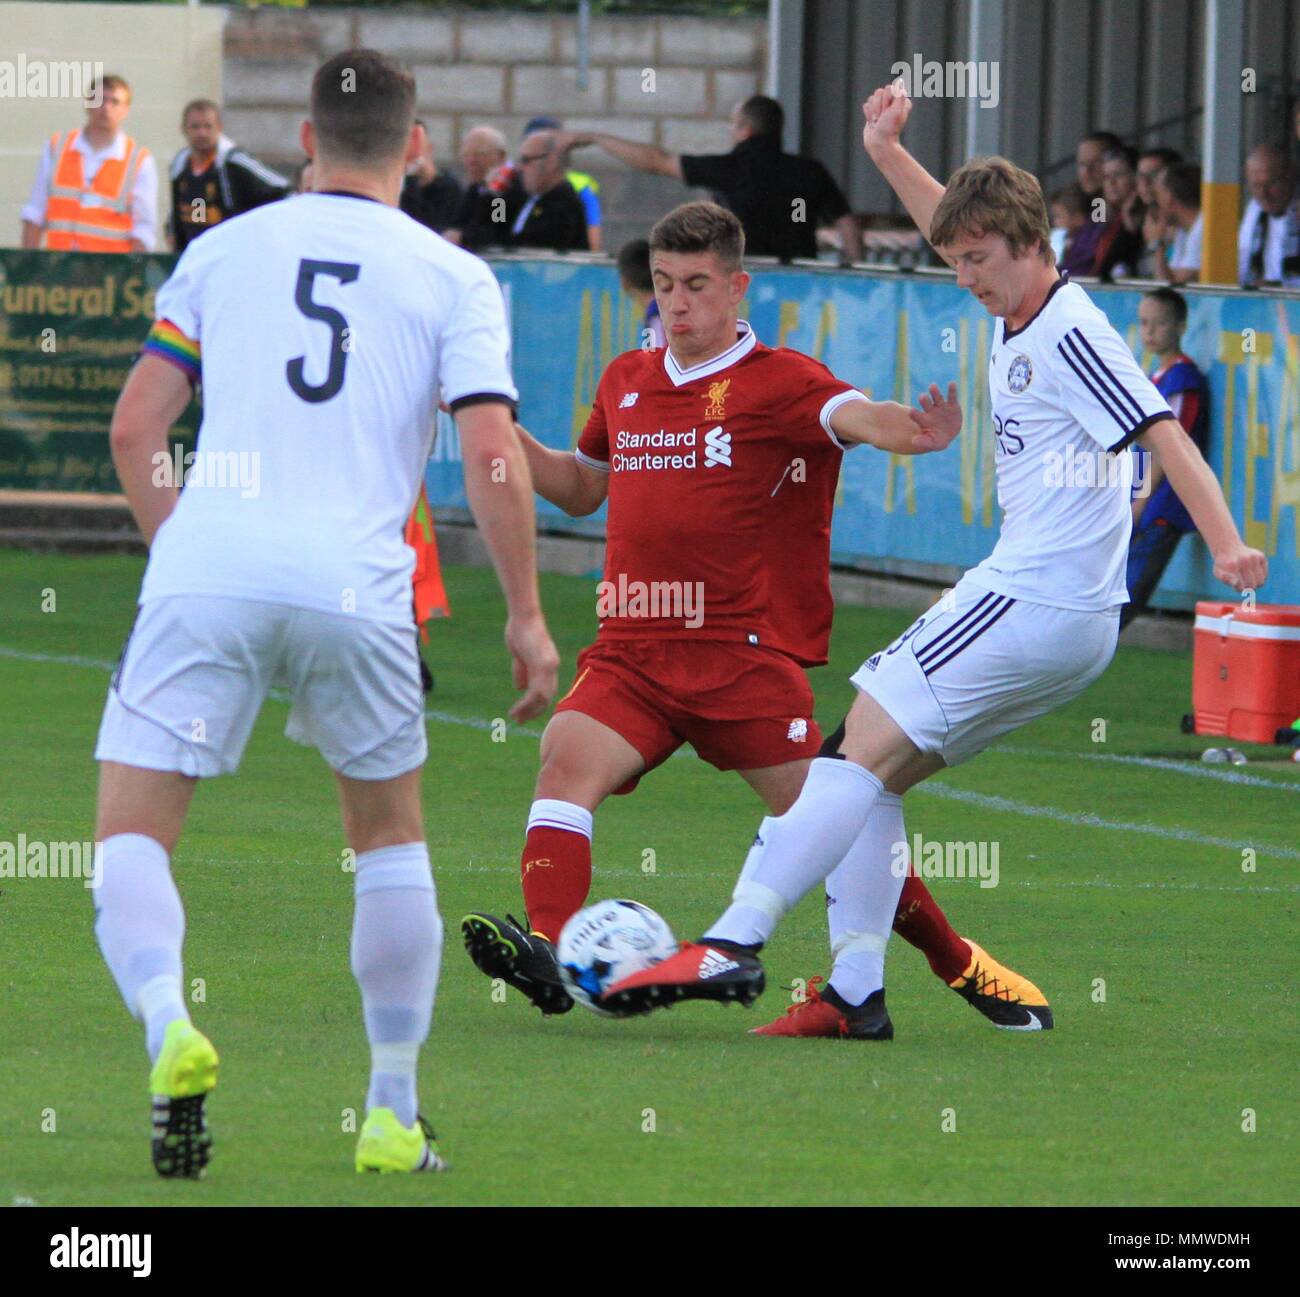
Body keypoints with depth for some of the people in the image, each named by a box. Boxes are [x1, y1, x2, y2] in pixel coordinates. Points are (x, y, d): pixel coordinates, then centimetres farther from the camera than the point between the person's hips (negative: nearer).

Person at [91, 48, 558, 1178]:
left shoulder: (224, 248, 14)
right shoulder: (455, 278, 9)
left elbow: (134, 430, 13)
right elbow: (493, 456, -1)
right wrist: (527, 616, 8)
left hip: (205, 570, 0)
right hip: (354, 584, 0)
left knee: (132, 838, 2)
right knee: (392, 837, 22)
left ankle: (166, 1022, -29)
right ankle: (394, 1112, 19)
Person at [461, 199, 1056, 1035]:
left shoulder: (777, 381, -4)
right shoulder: (628, 383, 14)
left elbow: (853, 415, -25)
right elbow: (582, 488, 30)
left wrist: (913, 432, -47)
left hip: (744, 650, -4)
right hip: (632, 652, 5)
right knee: (568, 757, -22)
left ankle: (964, 965, 16)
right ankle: (546, 952, -32)